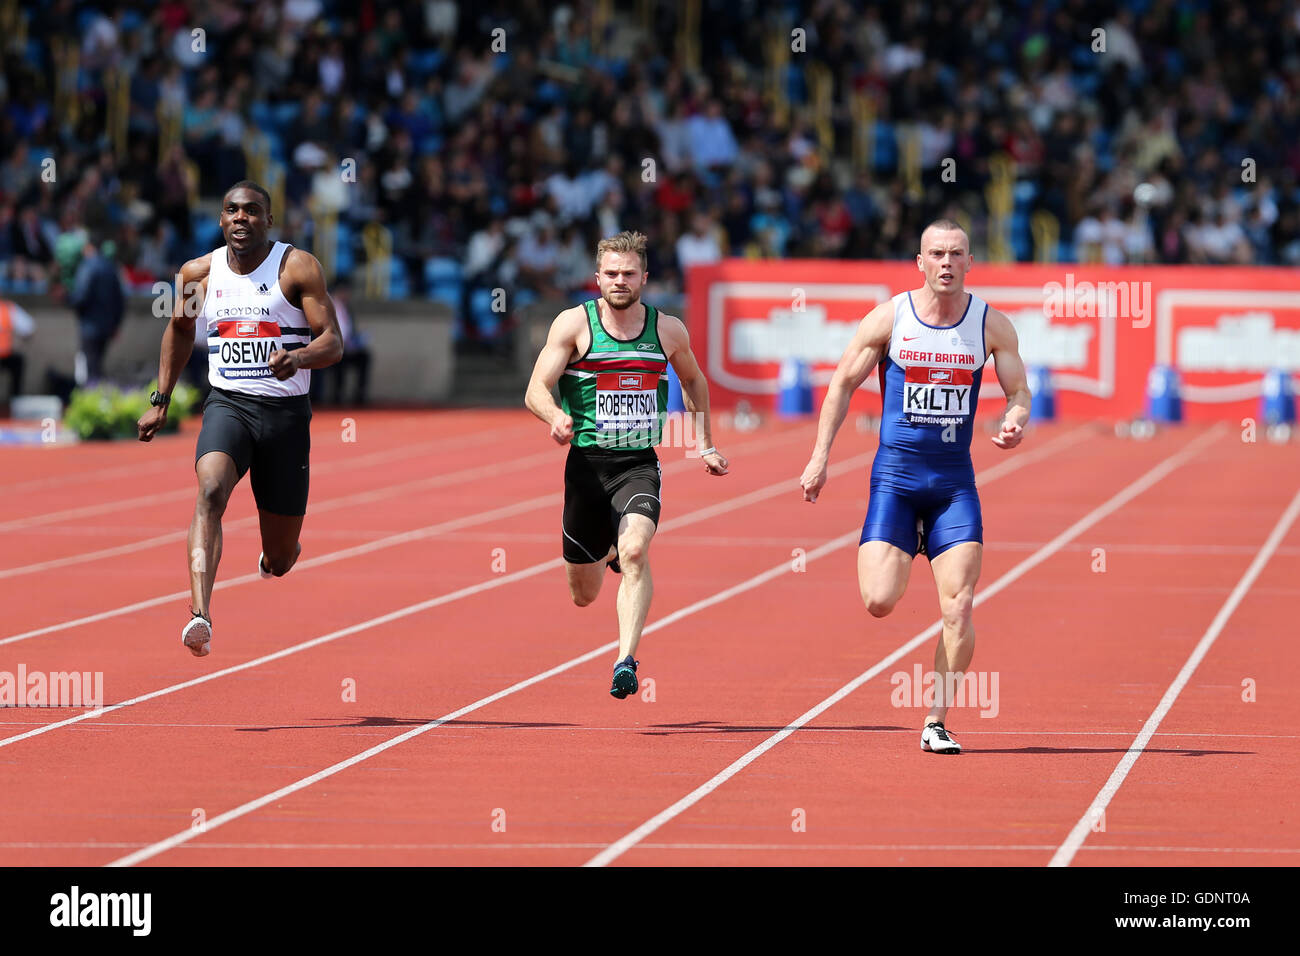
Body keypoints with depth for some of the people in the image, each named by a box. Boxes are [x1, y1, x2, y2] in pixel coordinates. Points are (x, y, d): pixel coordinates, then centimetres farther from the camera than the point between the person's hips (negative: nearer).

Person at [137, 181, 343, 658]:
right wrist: (160, 400, 22)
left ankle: (277, 553, 48)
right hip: (228, 404, 1)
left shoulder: (298, 268, -5)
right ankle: (199, 615, -44)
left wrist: (297, 358, -30)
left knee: (279, 560, 7)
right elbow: (179, 330, 24)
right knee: (211, 490, -32)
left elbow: (333, 344, -9)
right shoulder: (200, 272, 5)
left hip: (287, 412, -1)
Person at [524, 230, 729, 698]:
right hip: (587, 462, 0)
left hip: (640, 466, 0)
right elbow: (535, 391, -9)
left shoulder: (668, 330, 4)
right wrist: (555, 416, -31)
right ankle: (605, 553, 48)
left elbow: (693, 382, 24)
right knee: (584, 596, 11)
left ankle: (626, 661, -30)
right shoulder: (574, 324, -4)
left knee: (635, 551, -30)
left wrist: (706, 445, 21)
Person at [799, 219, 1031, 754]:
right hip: (895, 474, -1)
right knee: (879, 601, -12)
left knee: (959, 606, -11)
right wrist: (819, 458, 1)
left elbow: (1019, 392, 8)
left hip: (955, 480, 1)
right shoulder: (889, 318, -3)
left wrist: (1015, 422, -16)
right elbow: (843, 383, 6)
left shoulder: (992, 325, 1)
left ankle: (937, 723, 1)